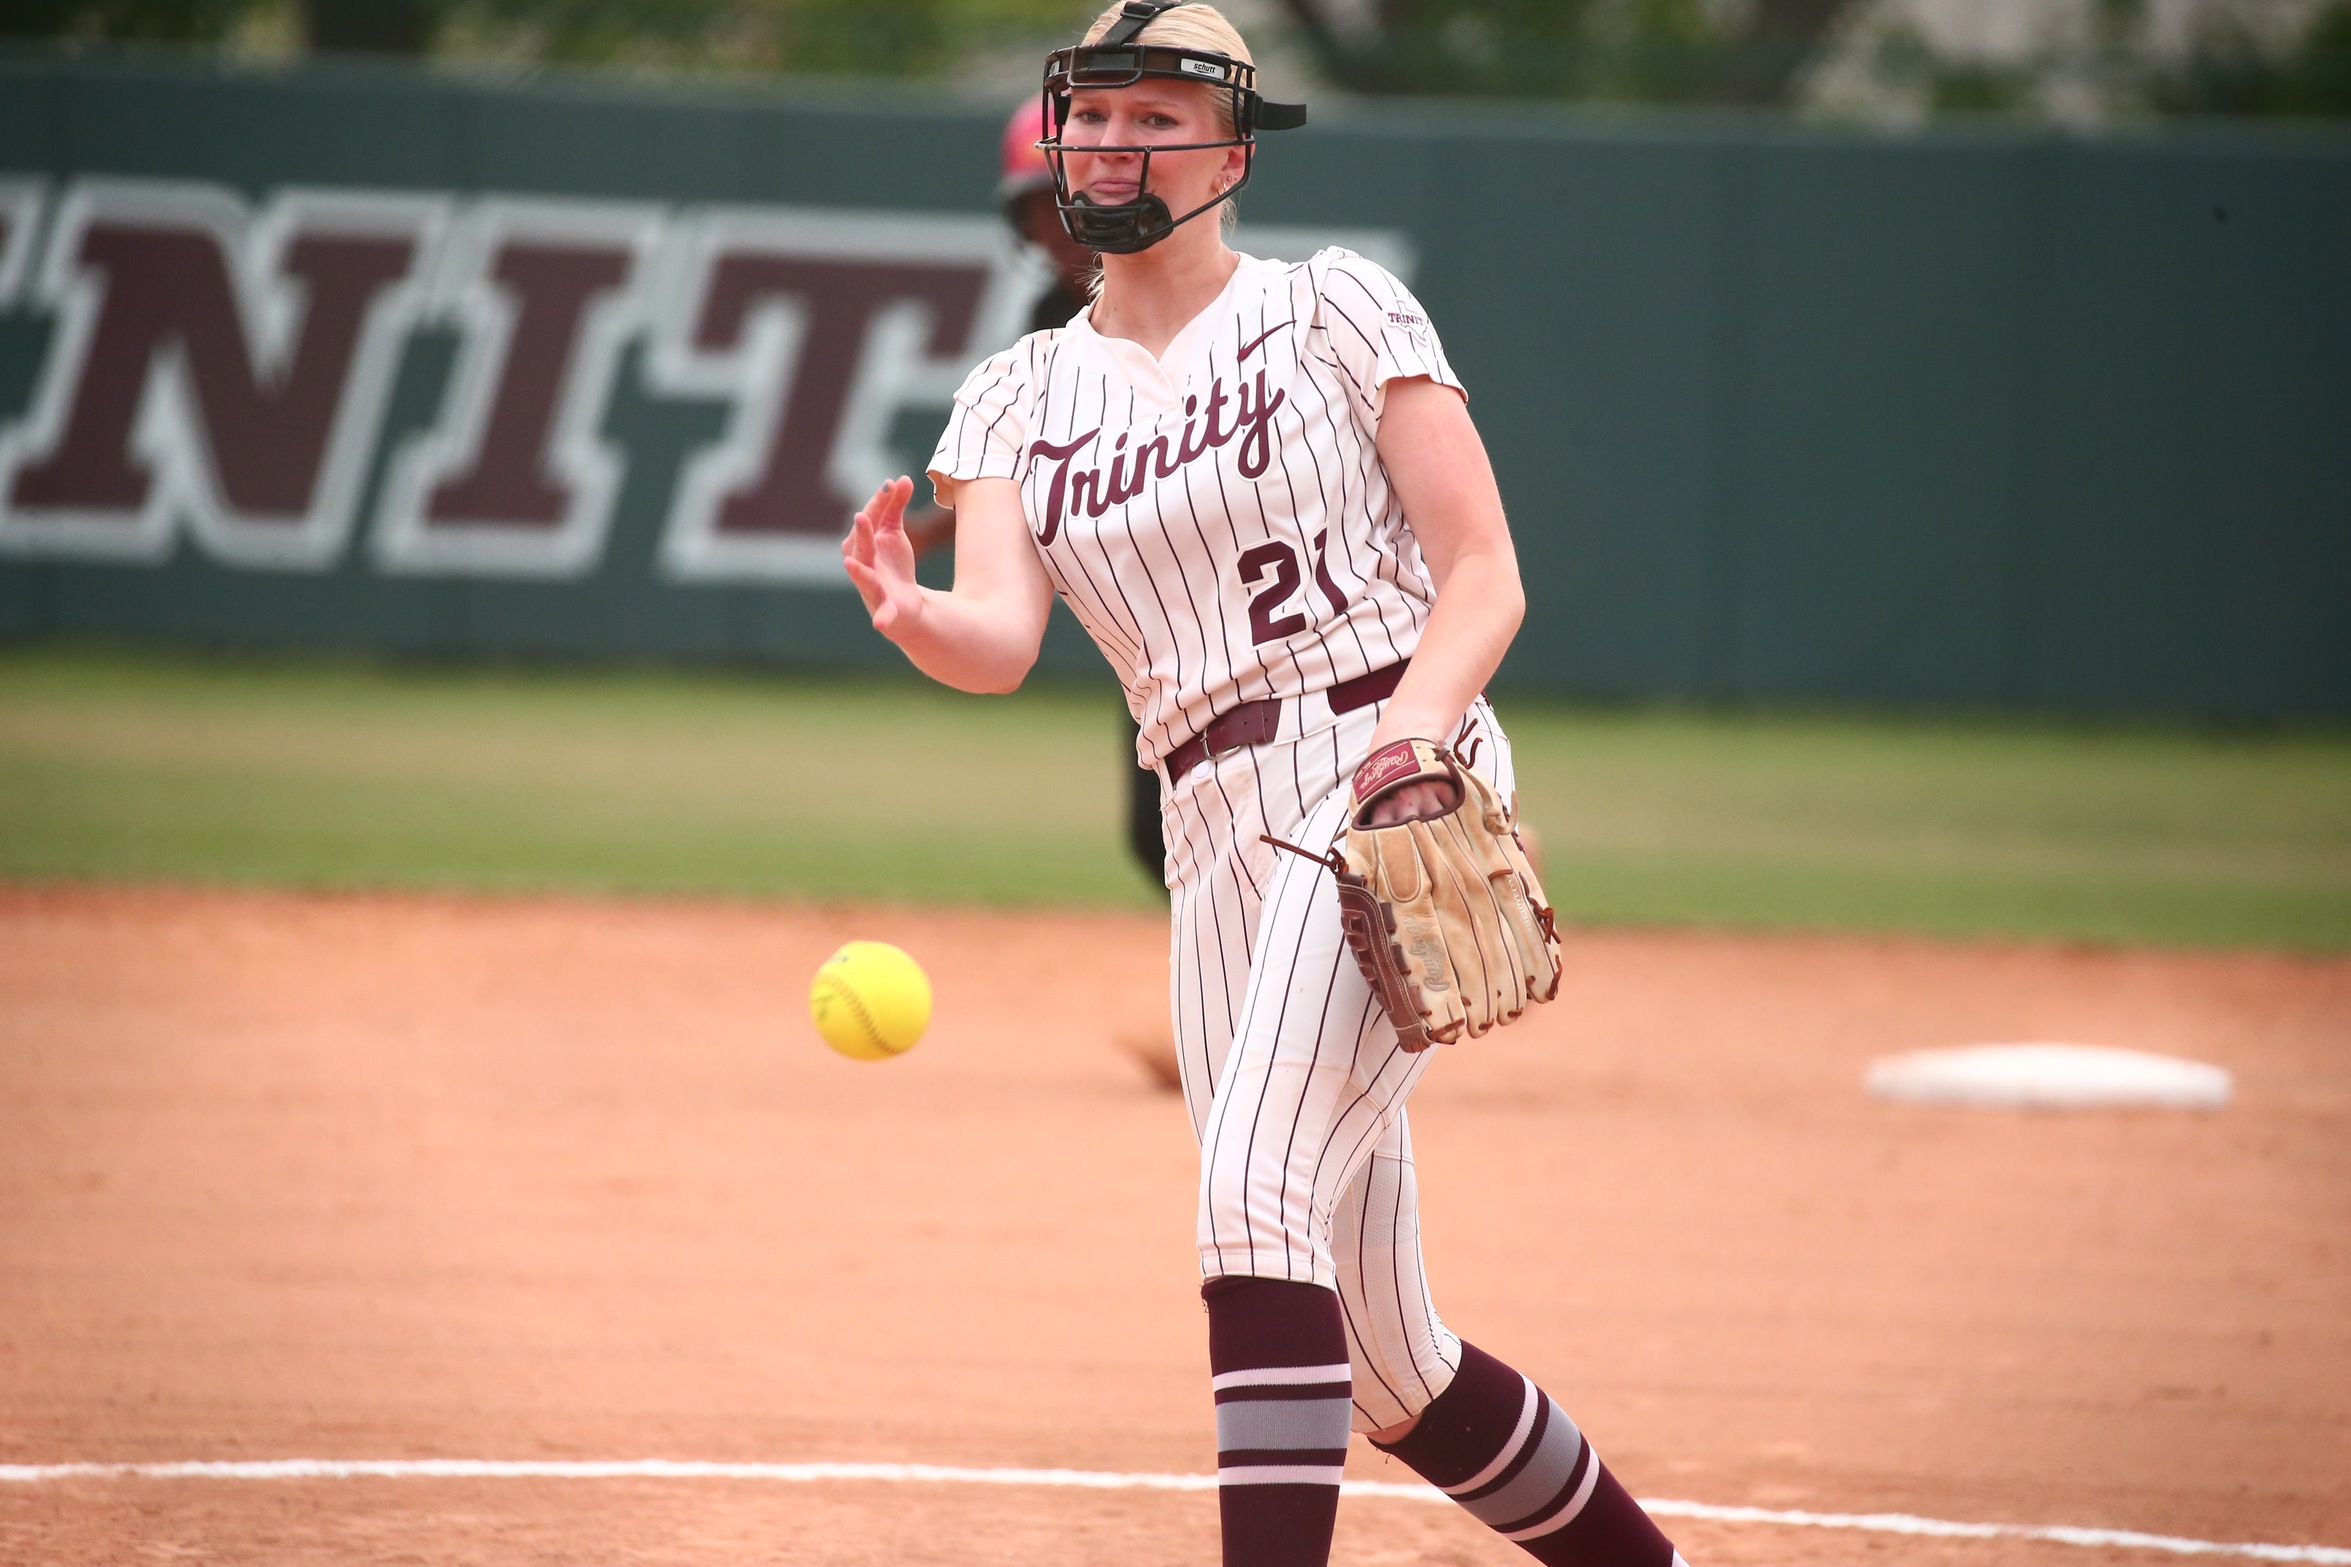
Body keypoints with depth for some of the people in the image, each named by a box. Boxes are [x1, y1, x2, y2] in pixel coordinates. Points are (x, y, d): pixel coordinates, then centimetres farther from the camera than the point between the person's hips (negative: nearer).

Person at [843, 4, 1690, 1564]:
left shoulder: (1331, 307, 3)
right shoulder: (1023, 396, 15)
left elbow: (1485, 573, -3)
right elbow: (1001, 641, -3)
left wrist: (1413, 736, -22)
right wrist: (909, 613, -27)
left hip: (1397, 780, -5)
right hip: (1217, 836, 6)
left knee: (1256, 1182, -27)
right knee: (1380, 1363, 7)